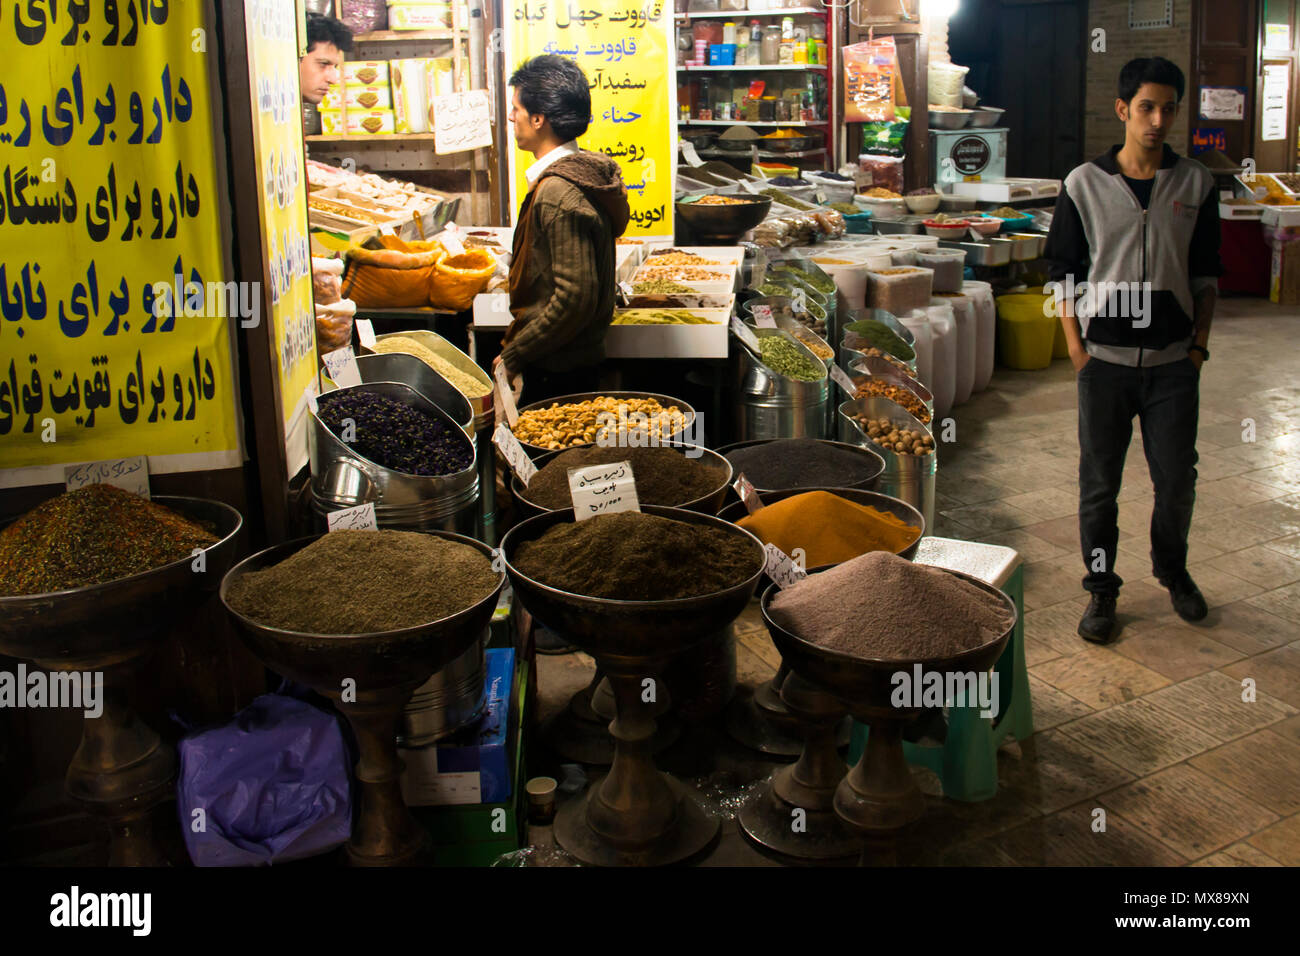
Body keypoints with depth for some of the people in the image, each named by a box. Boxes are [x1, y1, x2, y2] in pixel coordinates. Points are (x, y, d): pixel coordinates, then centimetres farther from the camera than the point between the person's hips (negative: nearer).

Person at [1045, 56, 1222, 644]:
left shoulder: (1195, 184, 5)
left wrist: (1200, 343, 4)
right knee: (1099, 481, 5)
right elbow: (1064, 270, 4)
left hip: (1173, 360, 2)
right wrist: (1076, 346, -2)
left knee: (1177, 479, 8)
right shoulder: (1085, 184, 0)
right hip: (1105, 358, -1)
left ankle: (1172, 571, 34)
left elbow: (1206, 273, 11)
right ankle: (1101, 590, 20)